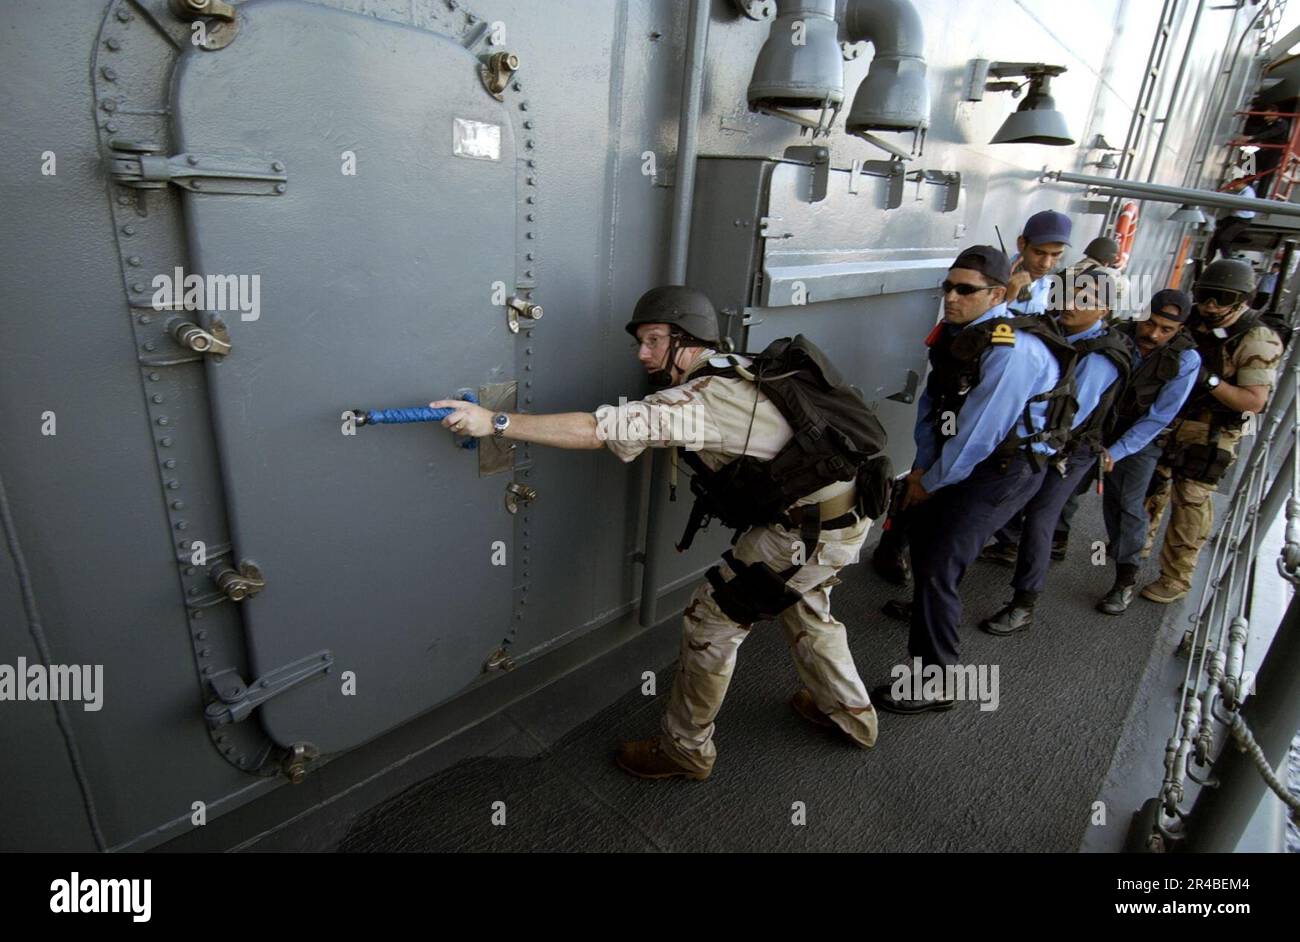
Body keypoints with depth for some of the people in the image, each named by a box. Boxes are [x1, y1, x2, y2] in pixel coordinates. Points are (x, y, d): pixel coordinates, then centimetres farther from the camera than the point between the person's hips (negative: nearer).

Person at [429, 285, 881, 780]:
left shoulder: (702, 400, -23)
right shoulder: (740, 370, 5)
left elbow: (603, 429, -31)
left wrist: (494, 422, -30)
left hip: (813, 531, -9)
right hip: (846, 511, 10)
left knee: (712, 619, 1)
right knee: (803, 606, 29)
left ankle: (684, 750, 19)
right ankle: (852, 714, 48)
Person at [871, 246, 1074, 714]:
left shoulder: (1013, 350, -26)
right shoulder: (957, 332, 2)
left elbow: (979, 432, -25)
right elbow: (932, 400, 6)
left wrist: (931, 482, -14)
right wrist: (922, 465, 0)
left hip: (1004, 469, -9)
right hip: (966, 457, 9)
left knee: (937, 566, -15)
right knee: (922, 531, 25)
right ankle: (925, 606, 55)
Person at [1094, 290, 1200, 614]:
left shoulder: (1185, 360, -23)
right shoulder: (1118, 336, -18)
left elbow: (1159, 417, -21)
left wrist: (1115, 452, -25)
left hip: (1145, 436, -3)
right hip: (1109, 424, 3)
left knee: (1130, 503, -9)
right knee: (1110, 494, 12)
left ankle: (1126, 578, 0)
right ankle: (1117, 545, 37)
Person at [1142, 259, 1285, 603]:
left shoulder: (1258, 342, -13)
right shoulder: (1193, 326, 2)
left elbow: (1255, 401, -18)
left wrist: (1210, 379, -28)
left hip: (1208, 439, -5)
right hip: (1167, 425, 6)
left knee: (1189, 509, -1)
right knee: (1150, 490, 17)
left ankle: (1175, 579, 11)